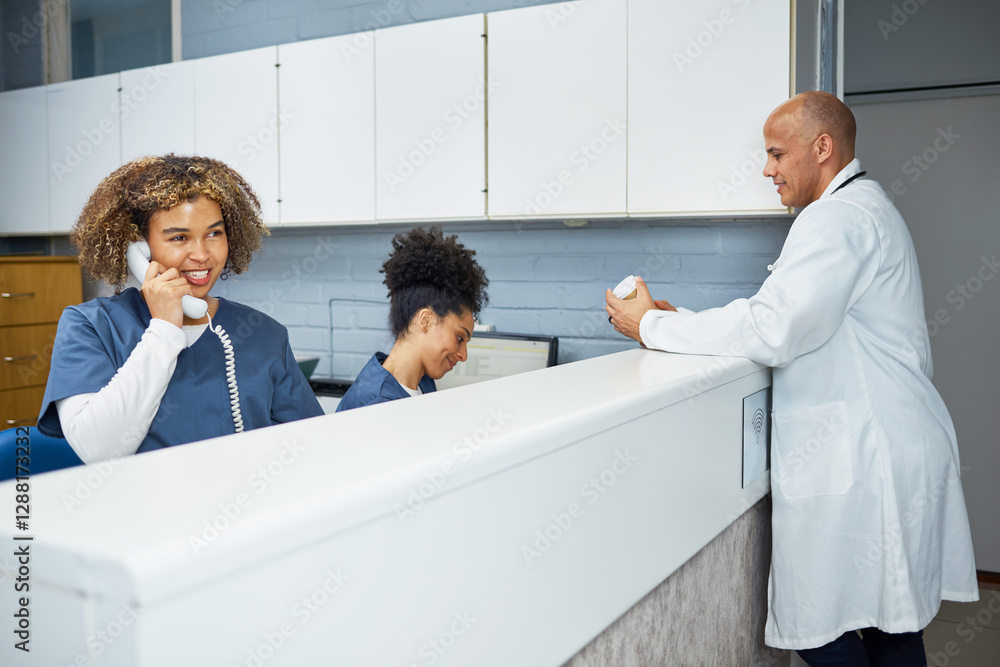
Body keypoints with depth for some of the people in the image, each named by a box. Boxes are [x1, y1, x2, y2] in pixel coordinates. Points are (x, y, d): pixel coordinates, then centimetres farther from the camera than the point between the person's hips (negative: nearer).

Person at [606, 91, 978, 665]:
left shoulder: (839, 218, -14)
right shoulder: (867, 208, 21)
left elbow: (772, 331, -22)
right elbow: (787, 321, 18)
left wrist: (654, 325, -12)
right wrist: (683, 322, 9)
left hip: (859, 463, -11)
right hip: (886, 451, 11)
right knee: (889, 619, 16)